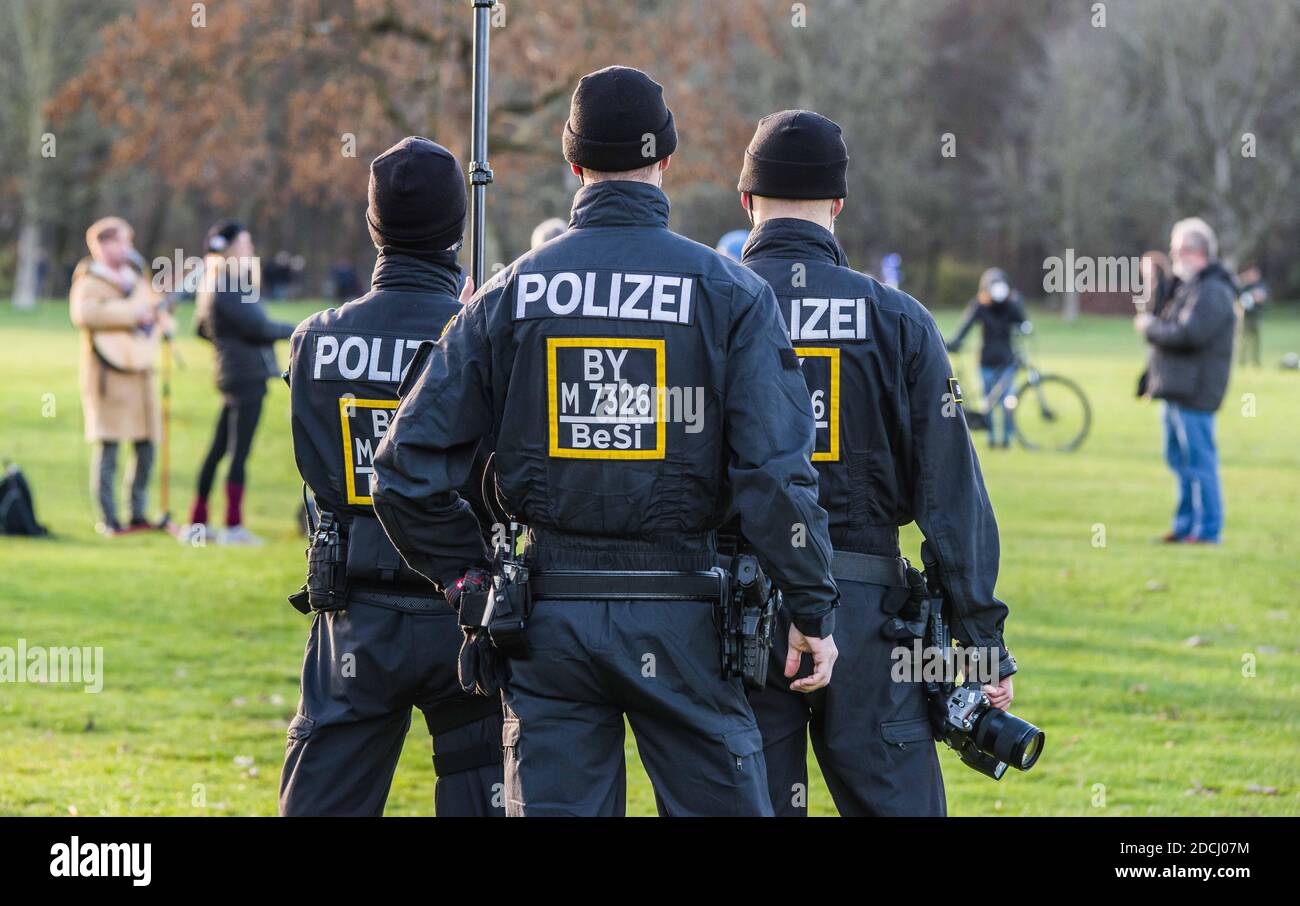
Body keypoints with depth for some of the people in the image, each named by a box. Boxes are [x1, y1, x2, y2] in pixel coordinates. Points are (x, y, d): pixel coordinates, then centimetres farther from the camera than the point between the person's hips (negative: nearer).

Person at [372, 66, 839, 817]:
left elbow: (408, 468, 1)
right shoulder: (729, 291, -4)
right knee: (722, 803, 5)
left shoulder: (511, 294, 2)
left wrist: (467, 577, 12)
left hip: (549, 613, 2)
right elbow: (776, 468, -10)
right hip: (681, 614, -2)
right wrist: (814, 610, -4)